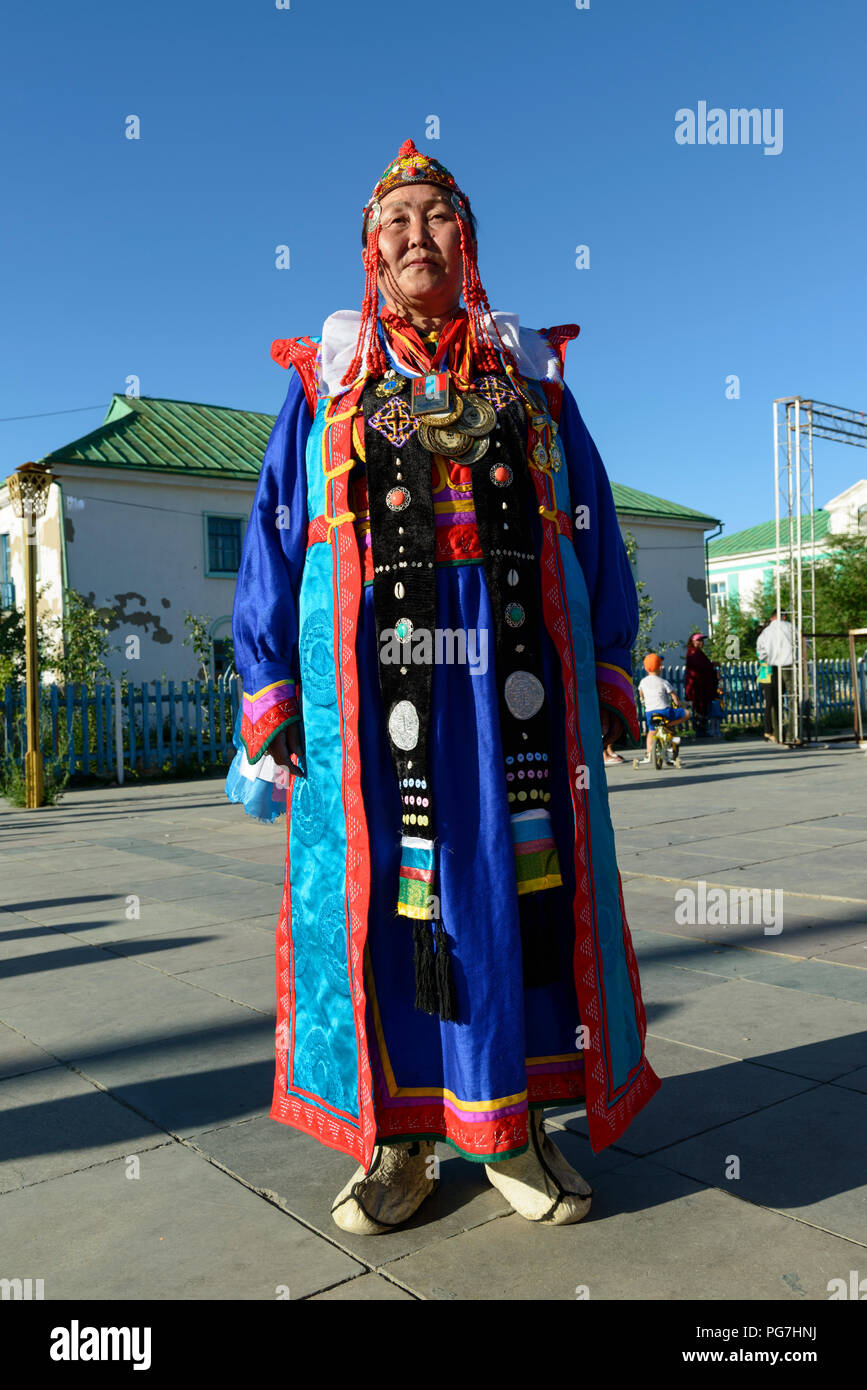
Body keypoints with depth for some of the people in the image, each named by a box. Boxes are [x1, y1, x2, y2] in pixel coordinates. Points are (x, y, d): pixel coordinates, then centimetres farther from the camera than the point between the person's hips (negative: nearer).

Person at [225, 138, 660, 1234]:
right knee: (382, 889, 0)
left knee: (522, 881, 1)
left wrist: (608, 674, 6)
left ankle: (511, 1127, 18)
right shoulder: (327, 372, 15)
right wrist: (267, 702, -2)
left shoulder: (528, 368, 18)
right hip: (369, 667, -1)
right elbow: (274, 536, 8)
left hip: (516, 662, 2)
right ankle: (395, 1140, 15)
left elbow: (591, 525, 15)